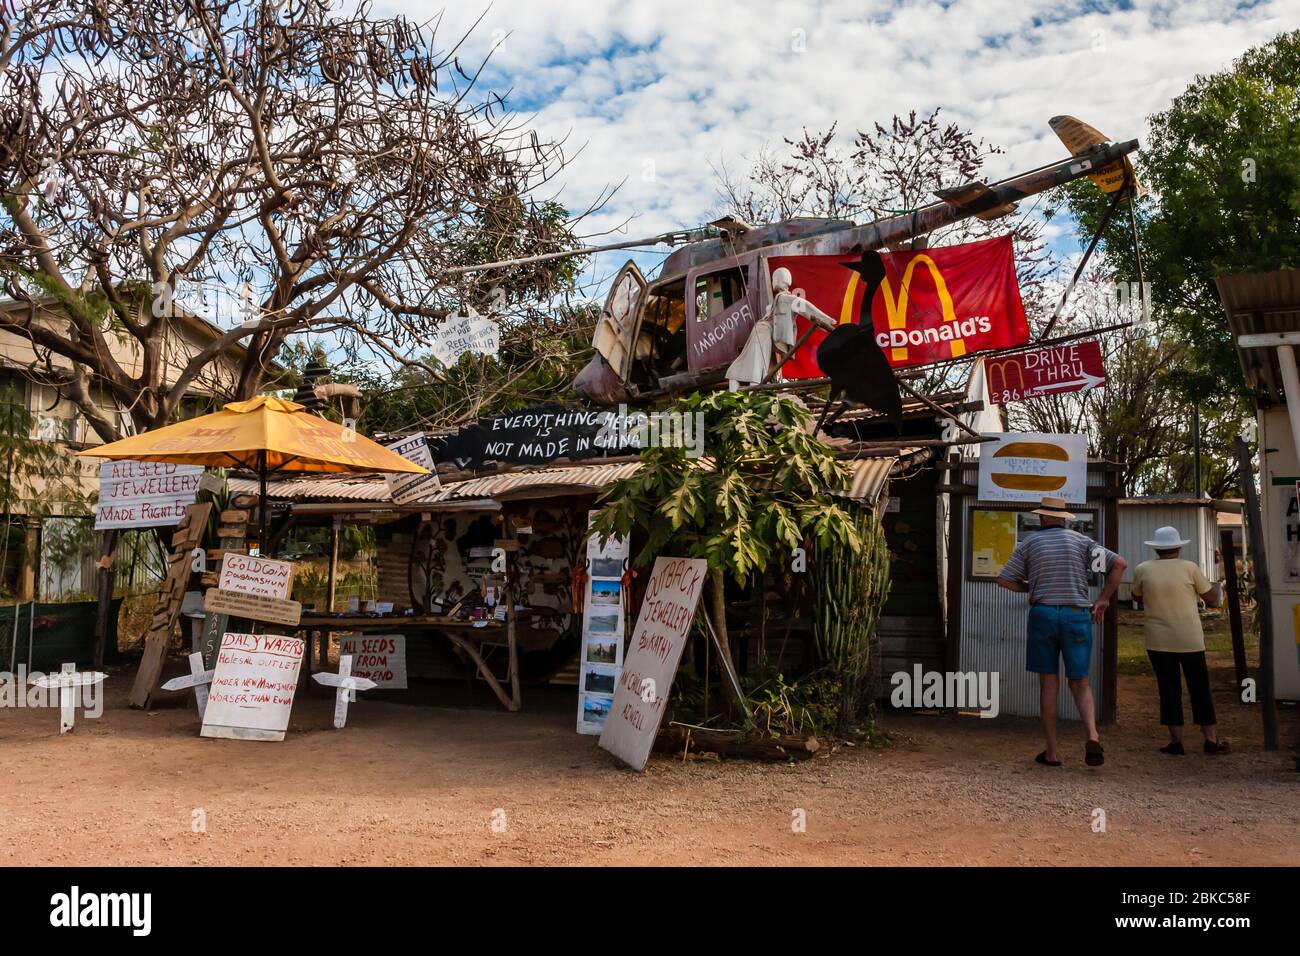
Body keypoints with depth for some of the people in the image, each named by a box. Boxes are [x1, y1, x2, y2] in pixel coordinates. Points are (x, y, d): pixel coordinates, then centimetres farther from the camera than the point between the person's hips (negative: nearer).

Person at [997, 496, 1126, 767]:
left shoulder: (1029, 543, 4)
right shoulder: (1081, 541, 5)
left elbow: (1004, 580, 3)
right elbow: (1119, 563, -2)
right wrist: (1104, 599, 3)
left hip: (1043, 614, 0)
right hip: (1077, 615, 1)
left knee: (1048, 684, 6)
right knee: (1080, 682, 9)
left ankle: (1052, 752, 8)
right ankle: (1092, 735, -15)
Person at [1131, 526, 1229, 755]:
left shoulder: (1143, 569, -4)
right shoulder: (1189, 567, -8)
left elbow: (1136, 595, 13)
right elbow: (1212, 598, 1)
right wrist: (1214, 588, 22)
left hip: (1158, 642, 1)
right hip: (1190, 640, -1)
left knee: (1168, 689, 7)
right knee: (1199, 688, 10)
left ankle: (1176, 740, 8)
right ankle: (1211, 738, 16)